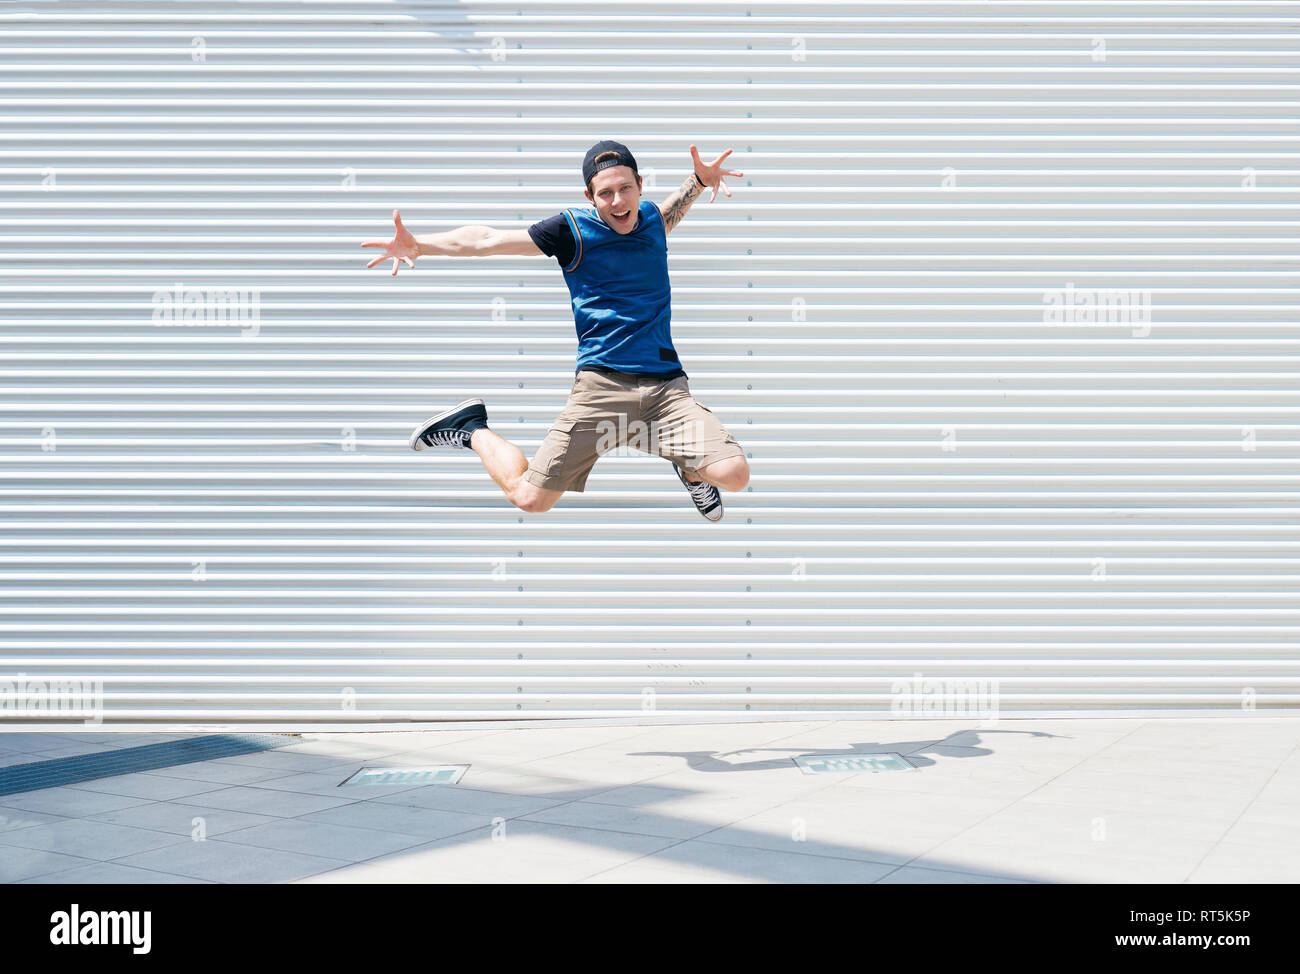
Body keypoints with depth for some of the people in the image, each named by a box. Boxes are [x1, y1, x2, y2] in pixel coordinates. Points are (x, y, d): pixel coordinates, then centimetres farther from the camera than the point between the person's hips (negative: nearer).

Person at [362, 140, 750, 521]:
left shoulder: (651, 217, 13)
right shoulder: (573, 229, -1)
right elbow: (488, 239, -2)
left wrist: (698, 180, 22)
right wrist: (418, 245, -14)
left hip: (666, 386, 3)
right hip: (601, 385, -3)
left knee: (733, 475, -18)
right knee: (529, 498, -6)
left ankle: (691, 470, 20)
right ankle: (473, 429, 23)